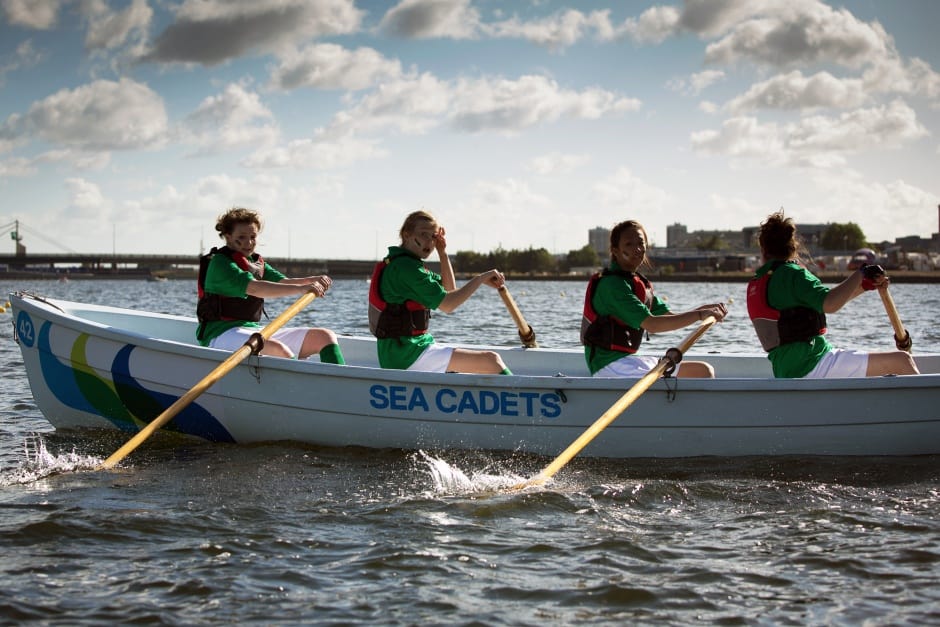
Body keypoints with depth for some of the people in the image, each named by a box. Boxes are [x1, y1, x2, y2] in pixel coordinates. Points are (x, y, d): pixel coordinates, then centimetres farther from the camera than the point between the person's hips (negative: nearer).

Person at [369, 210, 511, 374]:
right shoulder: (405, 267, -17)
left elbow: (449, 289, 21)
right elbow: (447, 304, -21)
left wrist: (442, 252, 10)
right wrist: (481, 278, -15)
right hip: (406, 355, -11)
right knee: (491, 361, -16)